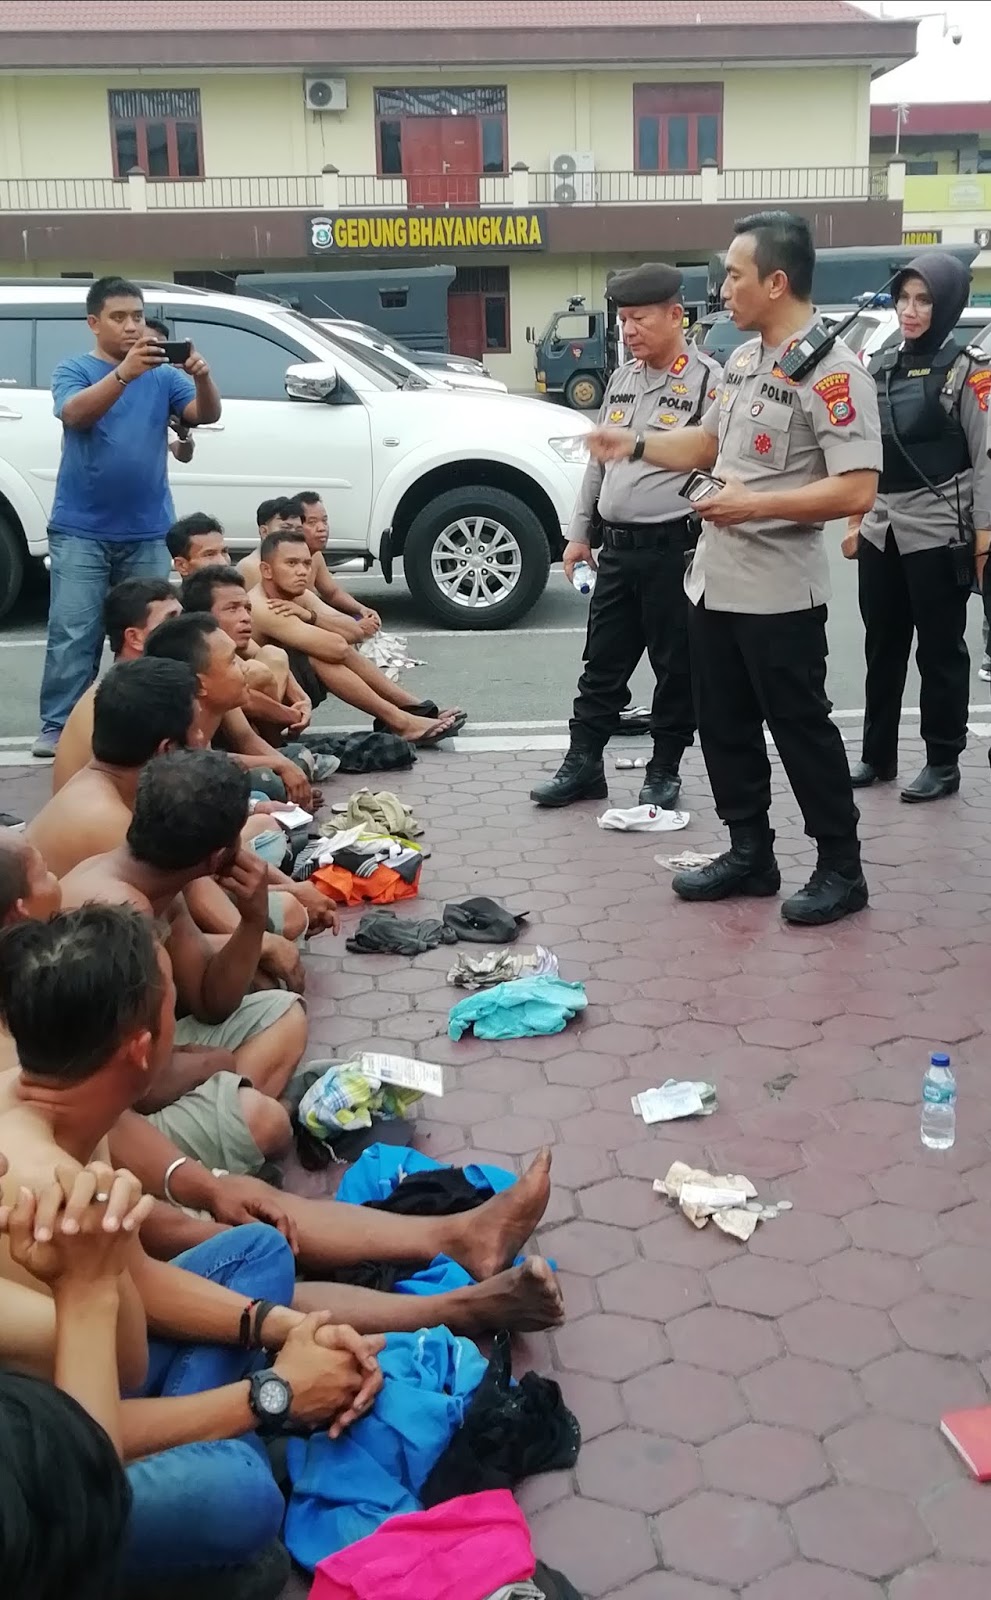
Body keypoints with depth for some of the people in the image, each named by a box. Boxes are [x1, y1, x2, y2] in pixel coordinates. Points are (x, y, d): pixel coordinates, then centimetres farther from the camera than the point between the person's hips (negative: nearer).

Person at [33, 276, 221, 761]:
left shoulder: (163, 375, 5)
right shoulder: (73, 370, -2)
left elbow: (206, 414, -5)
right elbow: (75, 413, -21)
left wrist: (202, 377, -27)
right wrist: (124, 373, -36)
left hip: (147, 531, 3)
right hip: (81, 530, -3)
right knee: (73, 635, -5)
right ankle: (58, 727, -2)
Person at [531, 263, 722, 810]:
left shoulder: (707, 380, -9)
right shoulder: (621, 379, 13)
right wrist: (580, 532, 17)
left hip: (675, 549, -6)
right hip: (616, 547, 7)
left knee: (676, 667, 7)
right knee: (602, 662, 12)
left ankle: (663, 772, 19)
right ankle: (583, 763, 21)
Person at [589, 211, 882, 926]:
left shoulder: (832, 371, -17)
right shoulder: (745, 358, 11)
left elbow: (857, 490, -24)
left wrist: (755, 504, -25)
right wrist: (637, 445, 14)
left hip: (778, 592, -9)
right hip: (715, 580, 9)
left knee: (801, 729, 1)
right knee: (725, 728, 14)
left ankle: (842, 869, 15)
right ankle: (750, 854, 28)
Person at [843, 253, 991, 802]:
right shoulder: (880, 368, 11)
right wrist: (854, 520, 13)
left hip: (937, 534, -5)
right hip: (880, 532, 5)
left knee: (940, 652, 3)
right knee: (882, 648, 12)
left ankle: (943, 763, 12)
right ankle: (877, 755, 22)